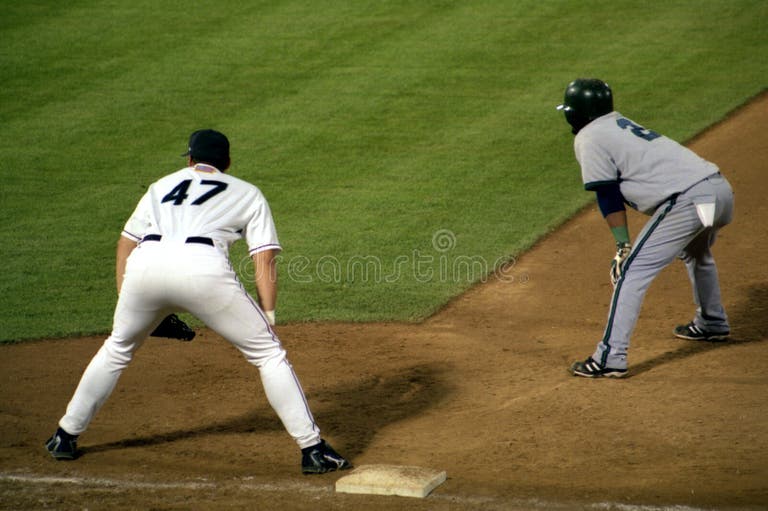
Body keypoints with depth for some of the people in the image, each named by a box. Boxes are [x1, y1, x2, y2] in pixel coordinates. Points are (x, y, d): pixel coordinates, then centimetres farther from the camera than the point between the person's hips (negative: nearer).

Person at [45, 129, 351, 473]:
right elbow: (264, 261, 14)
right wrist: (268, 319, 11)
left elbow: (126, 242, 27)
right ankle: (313, 449, 4)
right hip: (203, 267, -3)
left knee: (117, 349, 28)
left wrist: (125, 300, 28)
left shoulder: (162, 185, 34)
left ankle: (66, 437, 33)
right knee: (268, 352, 9)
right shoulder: (248, 194, 27)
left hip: (144, 264, 3)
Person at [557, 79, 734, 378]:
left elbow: (608, 196, -5)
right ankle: (712, 324, 54)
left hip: (687, 201, -9)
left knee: (632, 270, -7)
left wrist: (623, 246, -6)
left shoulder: (588, 138, 1)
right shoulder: (621, 125, 27)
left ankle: (611, 358, -11)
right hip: (720, 188, 9)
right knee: (697, 255, 37)